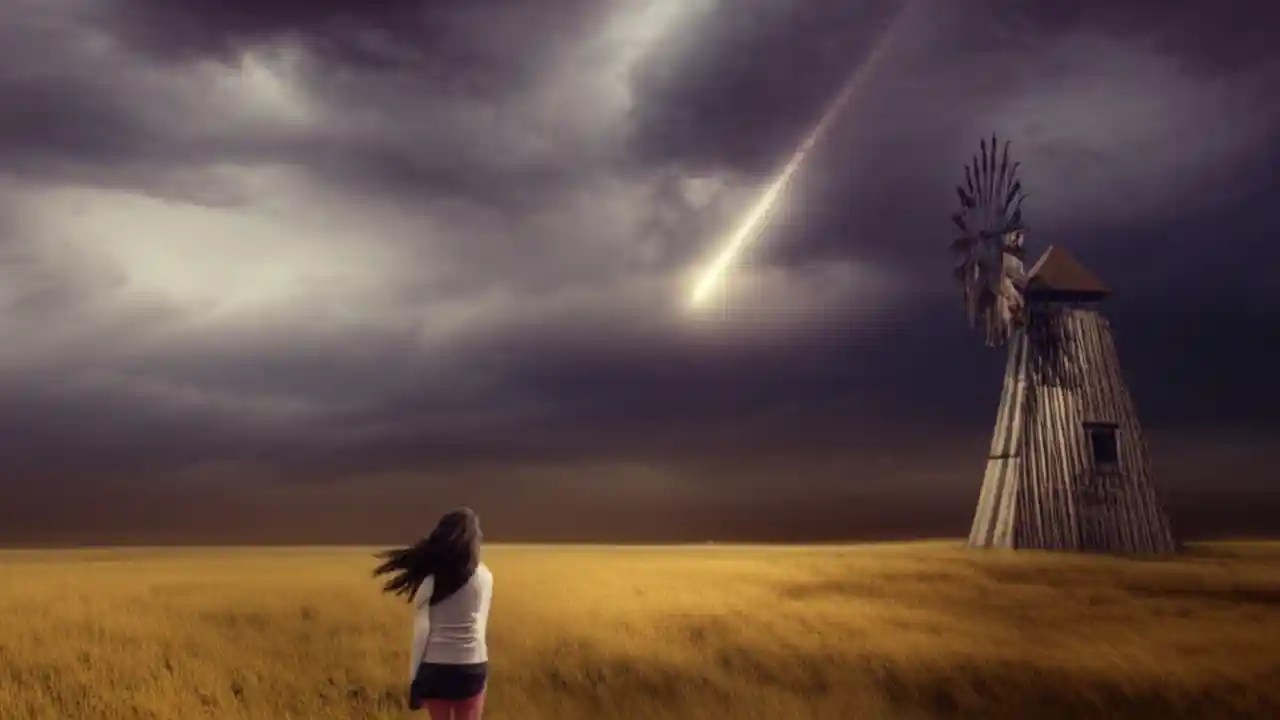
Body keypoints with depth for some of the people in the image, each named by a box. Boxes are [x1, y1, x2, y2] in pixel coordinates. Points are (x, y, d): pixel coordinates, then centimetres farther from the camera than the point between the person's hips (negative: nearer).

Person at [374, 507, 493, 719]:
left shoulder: (430, 578, -6)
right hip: (472, 665, 1)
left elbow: (421, 632, -7)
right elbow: (480, 625, 7)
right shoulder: (484, 576, 0)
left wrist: (413, 677, 1)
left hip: (435, 666, -1)